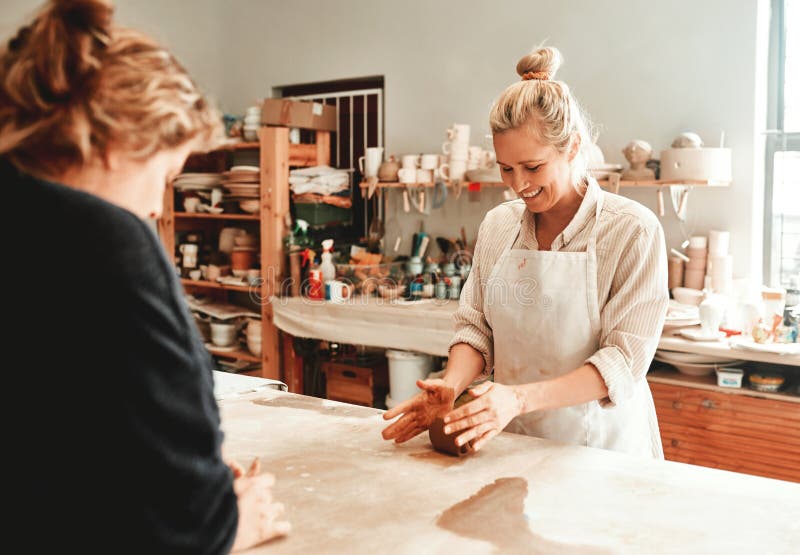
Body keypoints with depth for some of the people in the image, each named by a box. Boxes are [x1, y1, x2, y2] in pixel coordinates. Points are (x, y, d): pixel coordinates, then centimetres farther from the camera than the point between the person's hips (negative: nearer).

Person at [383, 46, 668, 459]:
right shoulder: (497, 226, 7)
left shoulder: (632, 230, -8)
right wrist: (452, 386, -11)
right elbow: (476, 327, 10)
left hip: (600, 443, -3)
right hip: (512, 441, 3)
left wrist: (519, 398, -24)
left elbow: (624, 359, -13)